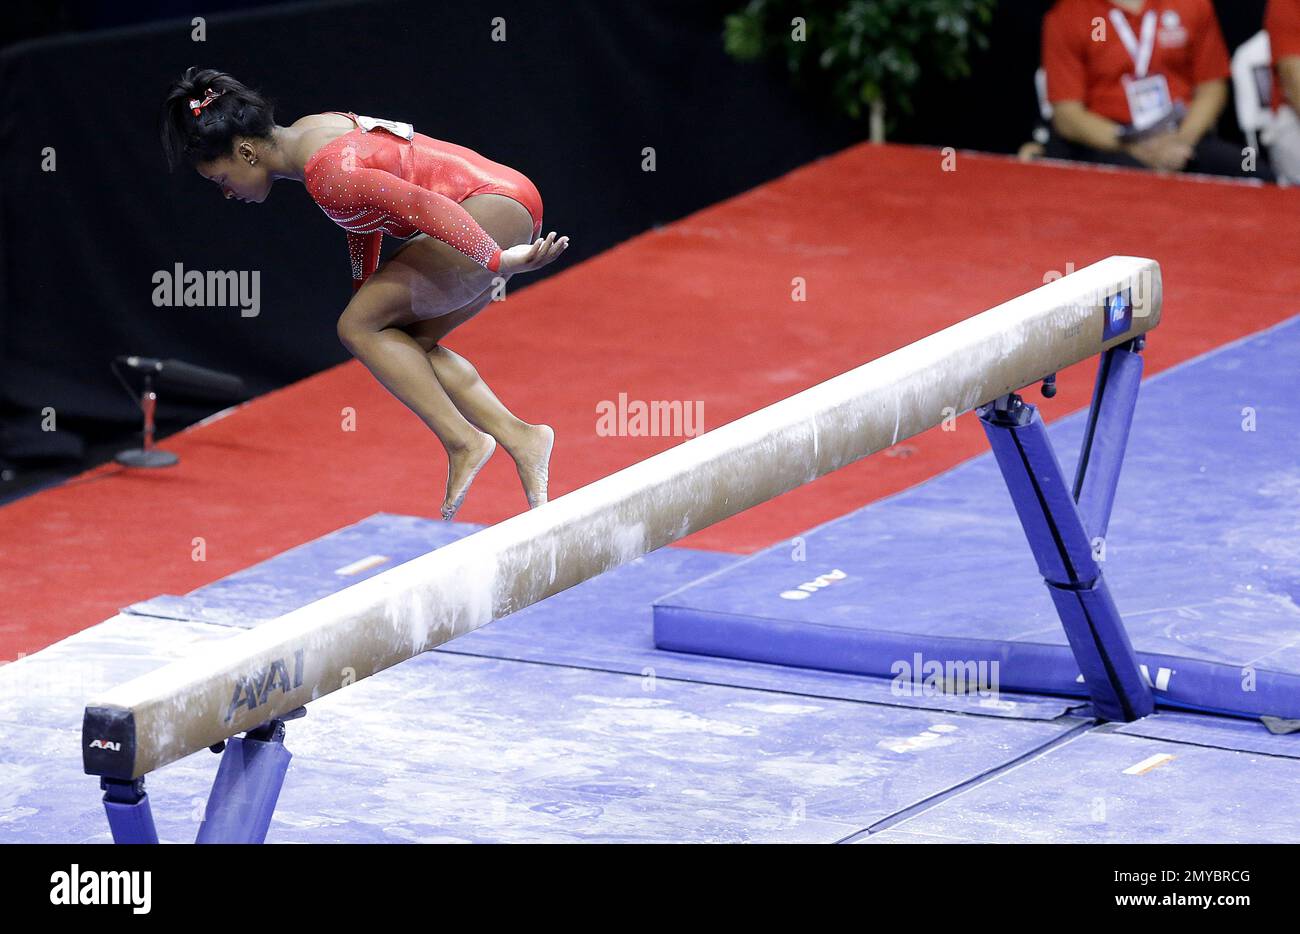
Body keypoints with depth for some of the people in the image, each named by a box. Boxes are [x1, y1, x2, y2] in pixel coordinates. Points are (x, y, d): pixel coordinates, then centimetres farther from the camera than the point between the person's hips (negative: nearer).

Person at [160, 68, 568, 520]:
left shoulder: (327, 176, -20)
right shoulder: (308, 130, 12)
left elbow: (422, 206, -29)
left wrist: (497, 261, -33)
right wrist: (366, 292, 35)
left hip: (495, 209, -10)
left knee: (359, 328, -7)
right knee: (407, 343, 11)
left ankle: (463, 442, -7)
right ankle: (519, 438, 4)